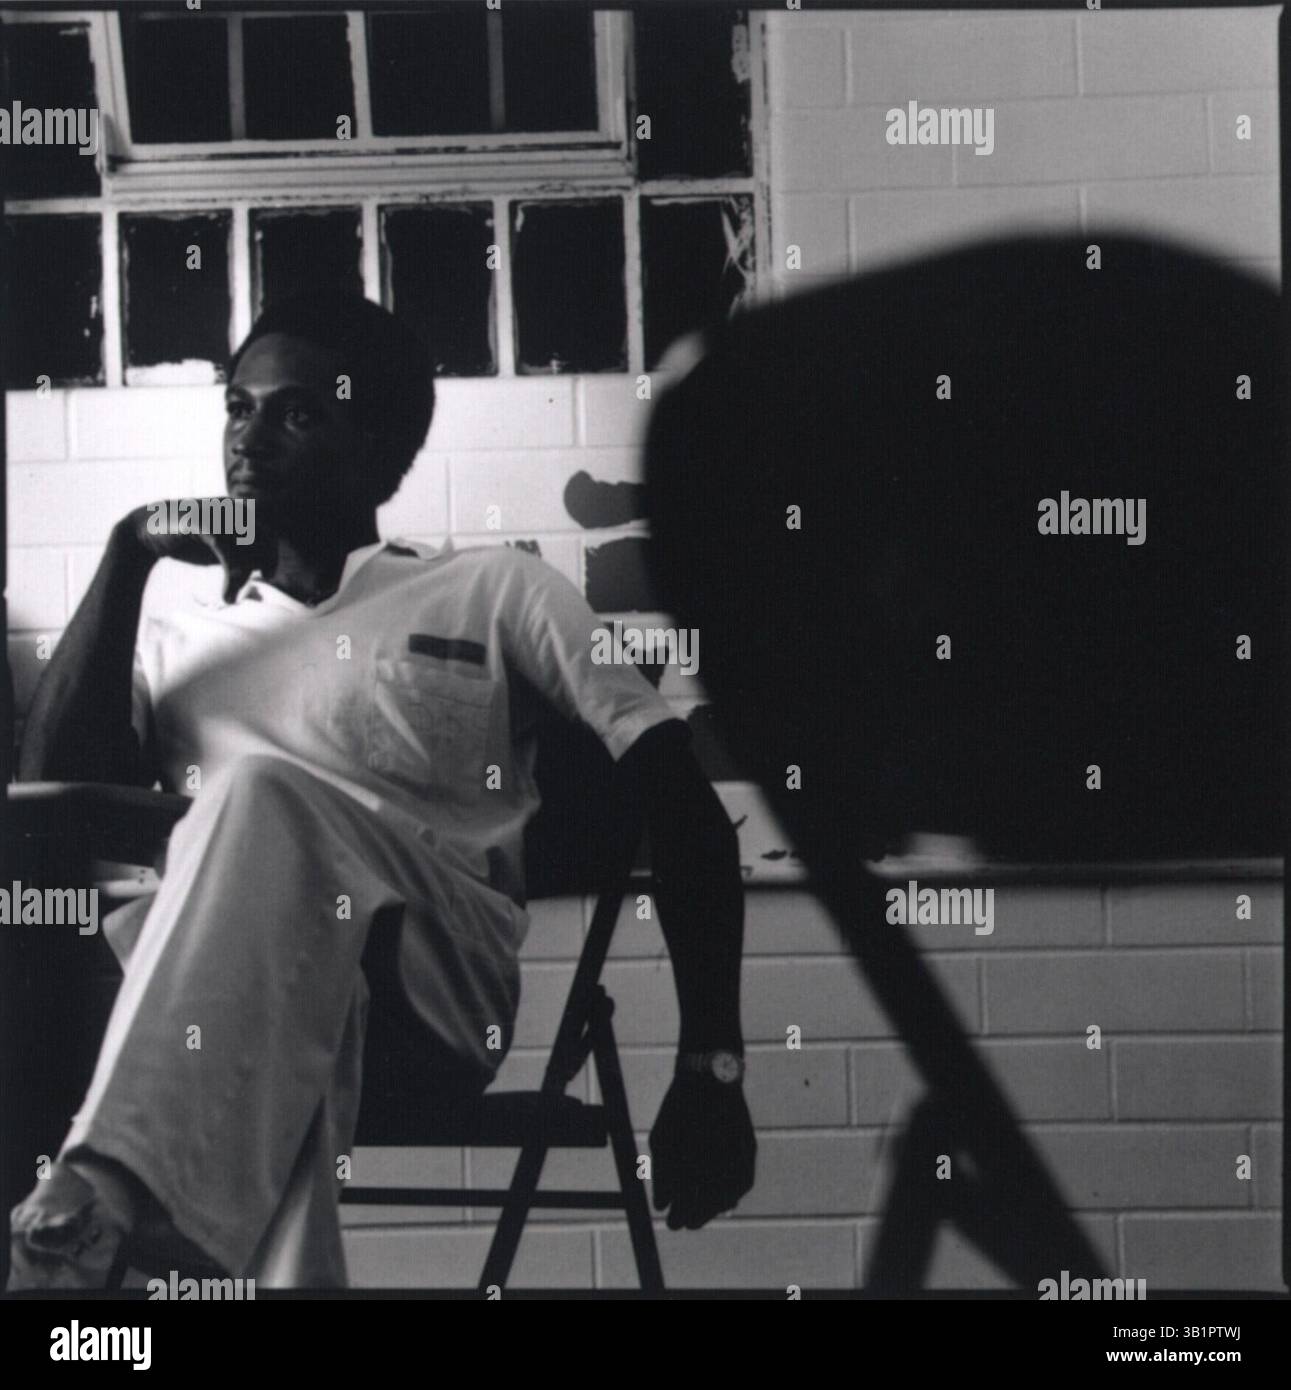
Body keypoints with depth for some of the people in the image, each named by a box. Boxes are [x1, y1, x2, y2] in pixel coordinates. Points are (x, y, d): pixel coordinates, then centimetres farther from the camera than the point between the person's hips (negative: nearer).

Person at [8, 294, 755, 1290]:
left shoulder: (494, 593, 12)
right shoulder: (177, 608, 23)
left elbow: (682, 812, 4)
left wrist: (712, 1067, -6)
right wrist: (125, 563, 3)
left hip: (441, 994, -2)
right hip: (203, 1007, 2)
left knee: (264, 795, -31)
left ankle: (102, 1203, -43)